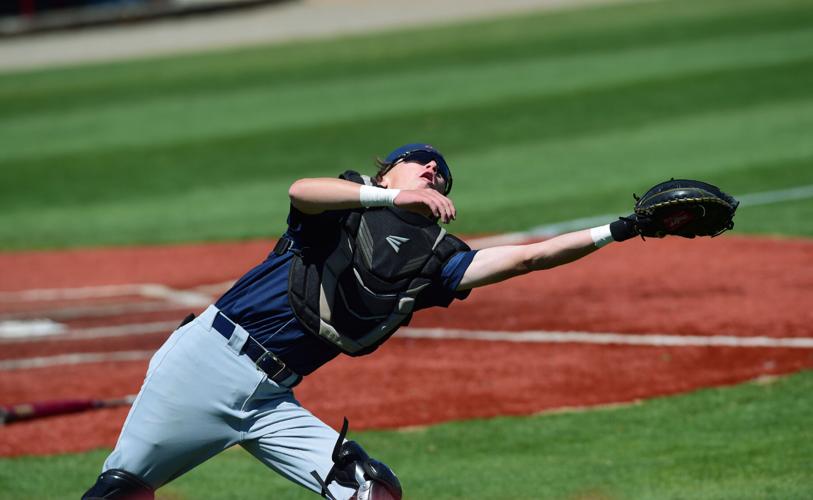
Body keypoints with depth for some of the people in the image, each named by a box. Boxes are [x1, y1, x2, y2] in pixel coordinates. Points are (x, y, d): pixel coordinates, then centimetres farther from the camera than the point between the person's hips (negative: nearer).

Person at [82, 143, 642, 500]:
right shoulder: (350, 199, 2)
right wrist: (395, 196, -33)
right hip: (210, 358, -4)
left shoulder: (432, 258, 11)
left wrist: (613, 233, -7)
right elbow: (301, 191, -21)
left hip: (272, 399, 4)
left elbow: (527, 257, 2)